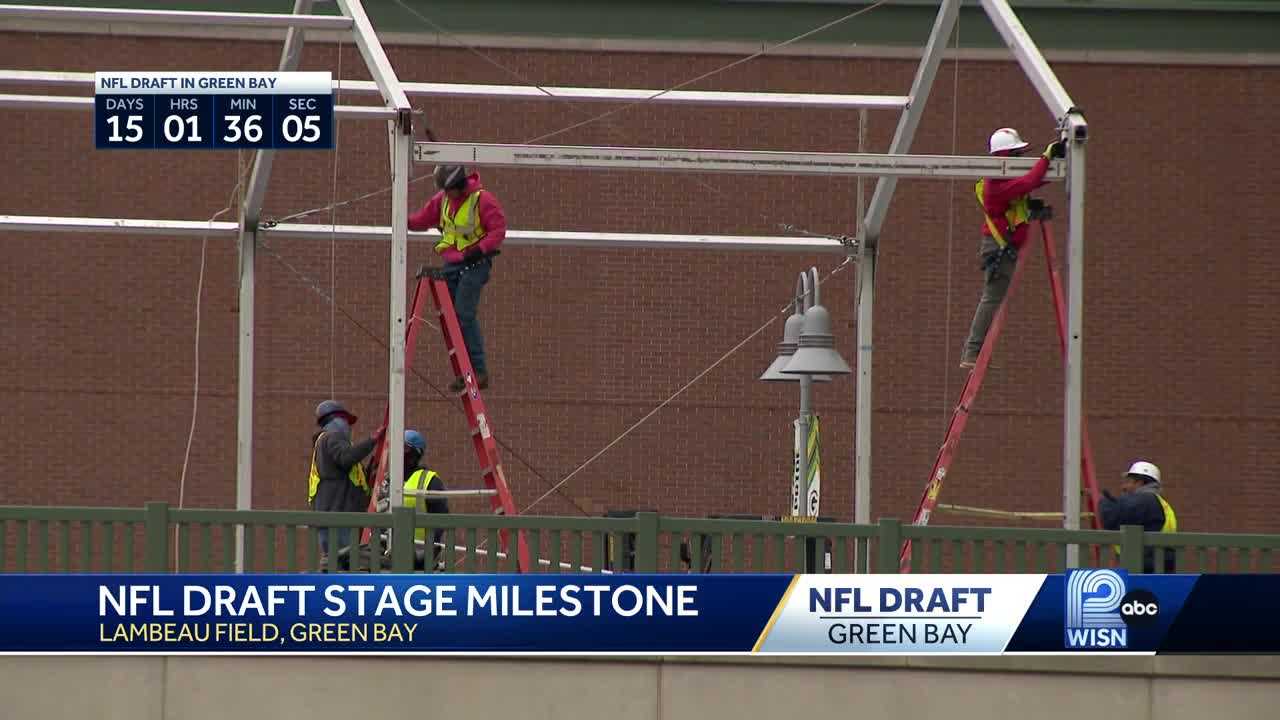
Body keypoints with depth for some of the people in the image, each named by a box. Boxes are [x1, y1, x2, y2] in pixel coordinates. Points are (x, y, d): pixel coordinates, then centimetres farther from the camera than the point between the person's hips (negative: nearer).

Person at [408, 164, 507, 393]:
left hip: (474, 263, -7)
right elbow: (425, 218, 15)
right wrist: (407, 221, -5)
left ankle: (480, 371, -17)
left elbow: (498, 230, -13)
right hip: (451, 263, 7)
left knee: (465, 314, -18)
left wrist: (479, 249, -25)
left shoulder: (483, 200, -13)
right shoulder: (443, 199, 6)